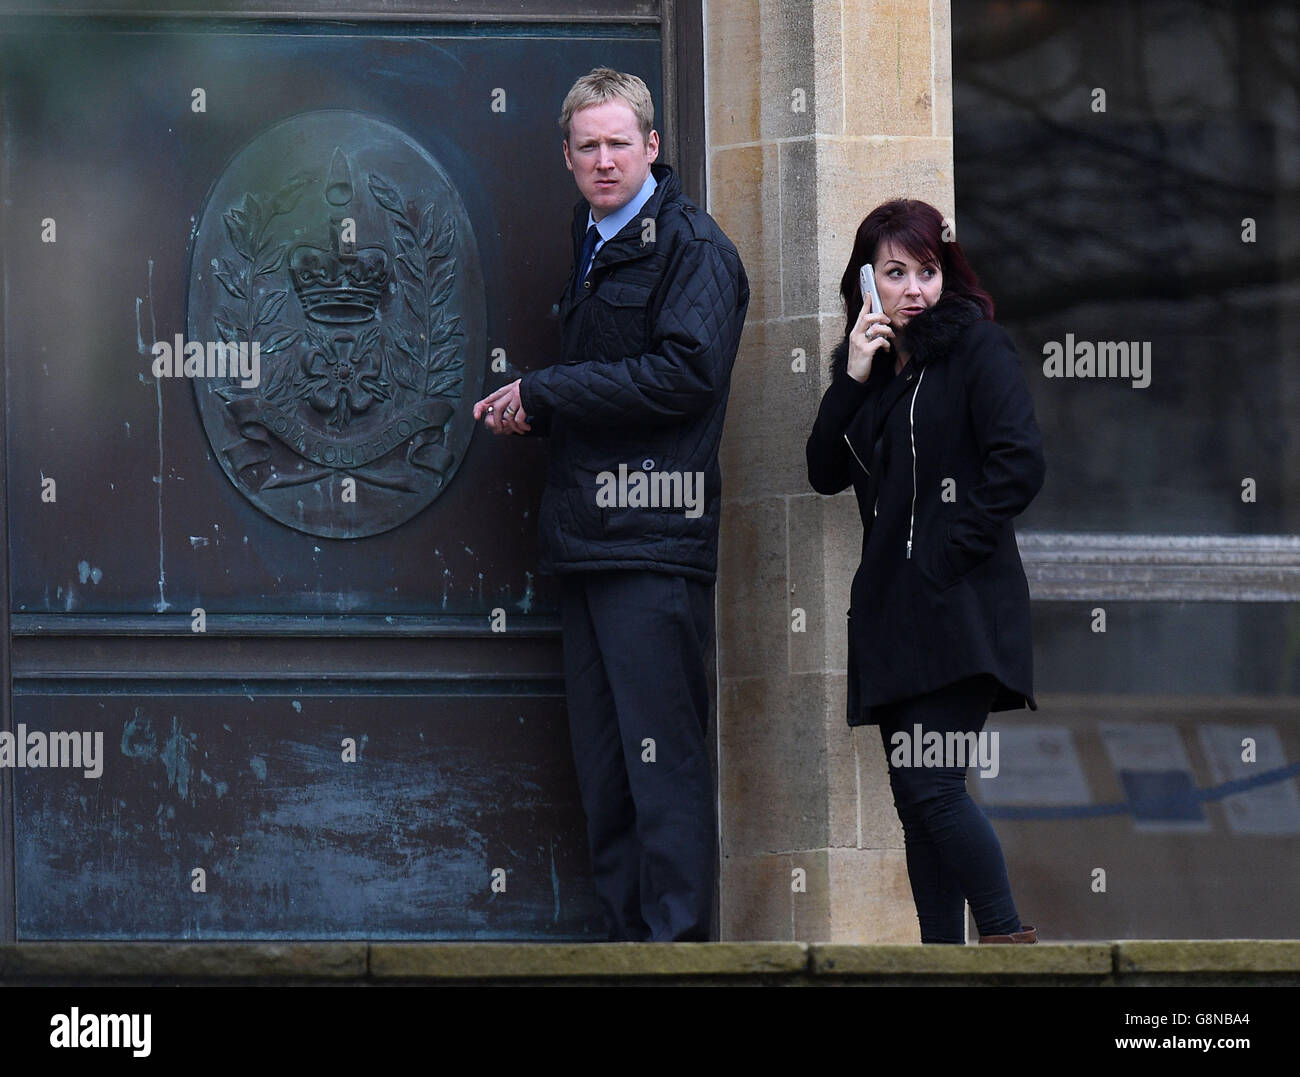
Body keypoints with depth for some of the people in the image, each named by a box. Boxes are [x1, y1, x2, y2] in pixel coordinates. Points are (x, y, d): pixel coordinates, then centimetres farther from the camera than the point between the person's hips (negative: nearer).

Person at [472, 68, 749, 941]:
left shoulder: (692, 246, -6)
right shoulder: (591, 244, 20)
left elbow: (686, 372, -17)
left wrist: (542, 394, -12)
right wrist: (530, 411, 6)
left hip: (656, 537, -9)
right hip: (587, 535, 9)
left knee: (663, 749, -11)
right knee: (603, 759, 9)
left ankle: (677, 933, -11)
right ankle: (628, 928, 13)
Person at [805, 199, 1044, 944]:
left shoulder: (977, 346, -4)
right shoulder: (870, 361, 16)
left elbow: (1020, 464, -13)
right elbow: (826, 474, 9)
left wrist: (951, 547, -13)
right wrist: (852, 380, -2)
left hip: (959, 604, -7)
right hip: (892, 605, 7)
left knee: (932, 786, -17)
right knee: (916, 799, 5)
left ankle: (1010, 941, -10)